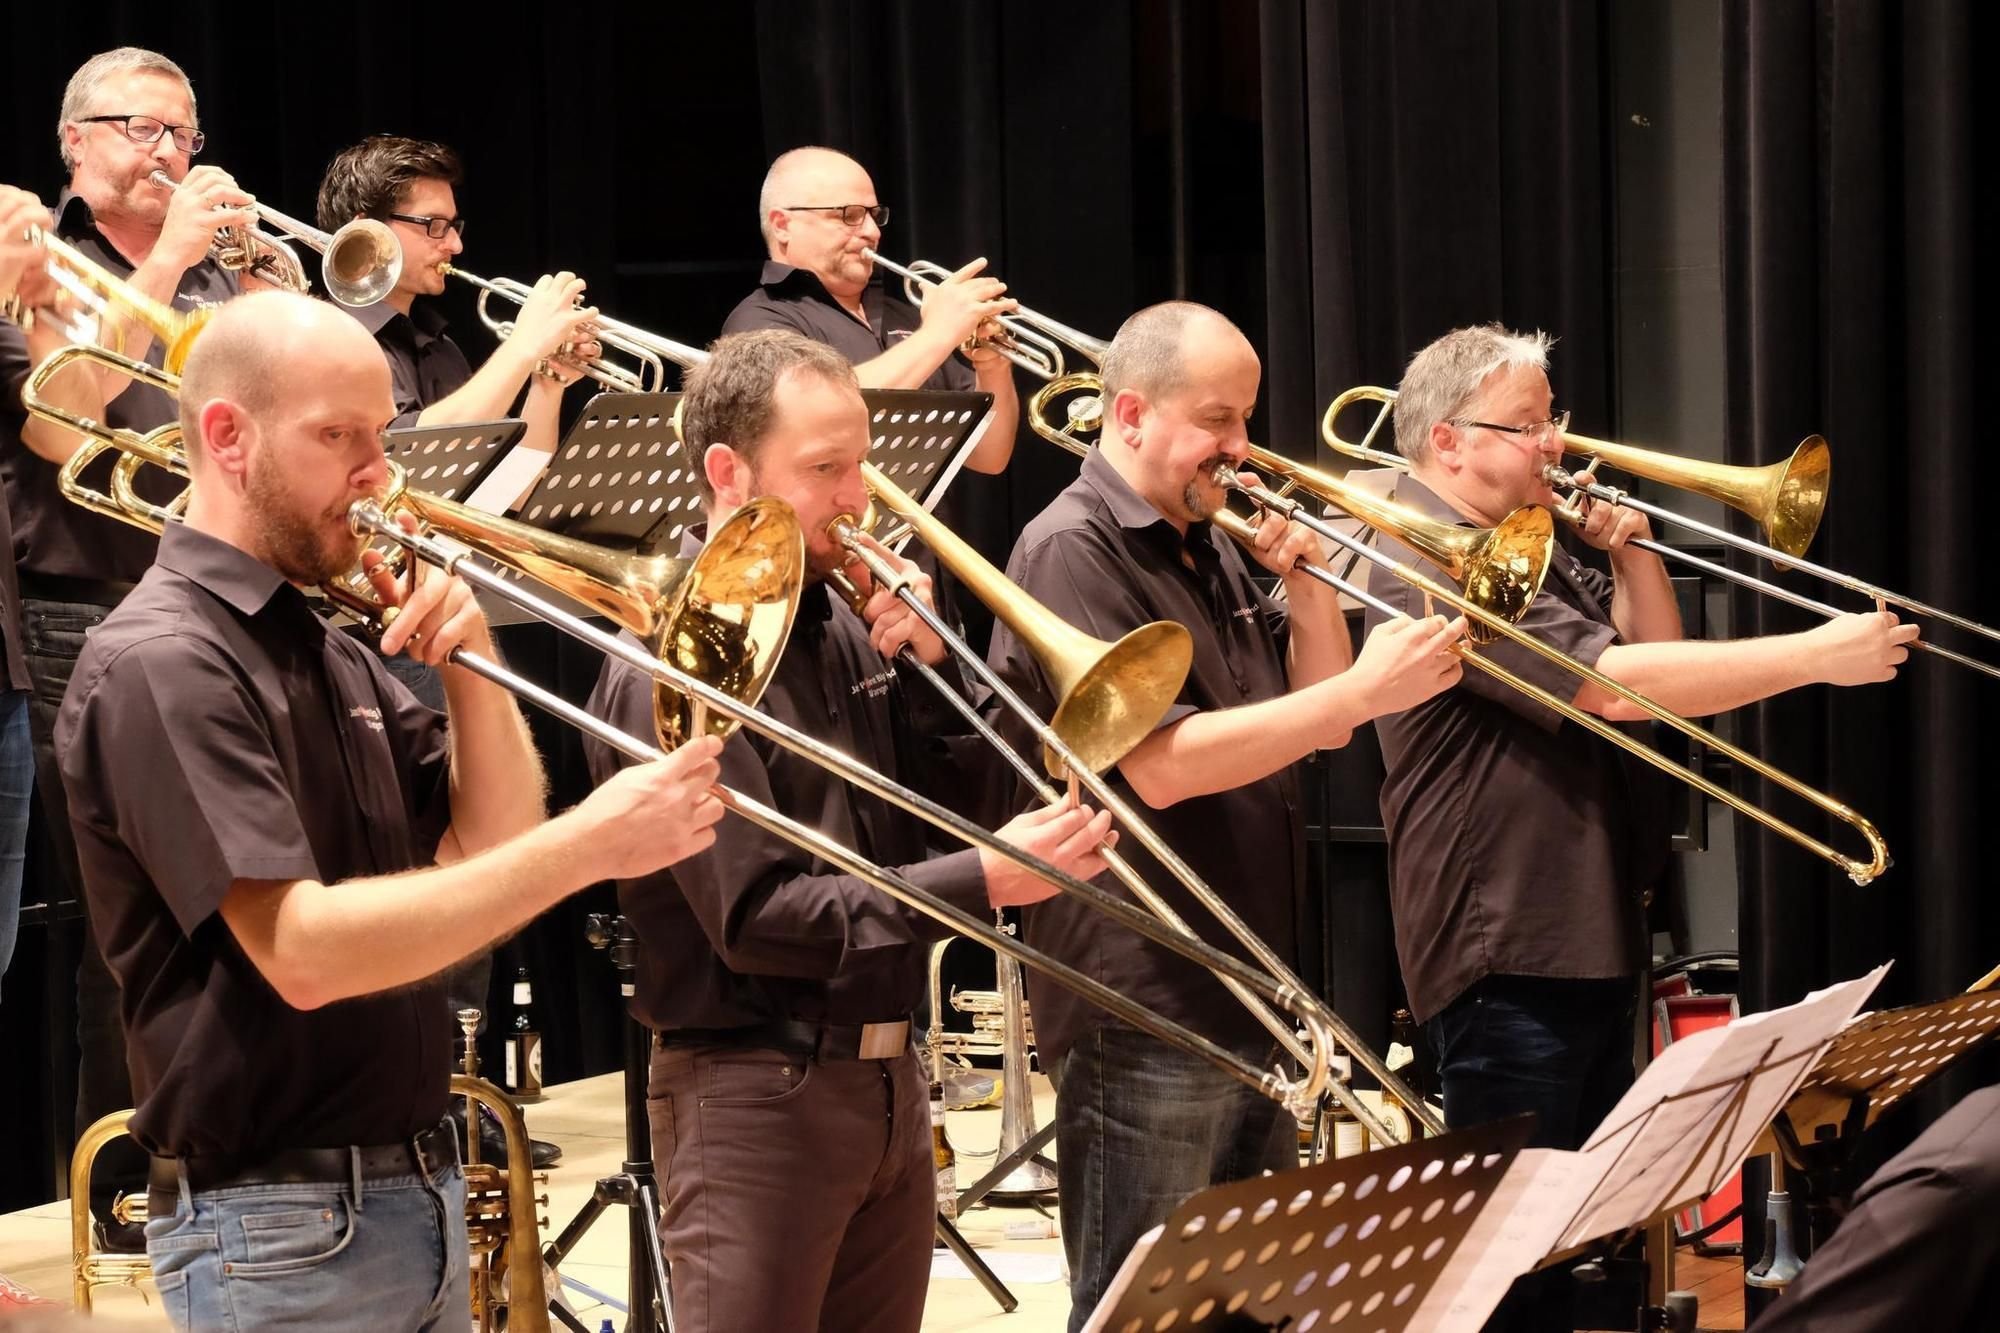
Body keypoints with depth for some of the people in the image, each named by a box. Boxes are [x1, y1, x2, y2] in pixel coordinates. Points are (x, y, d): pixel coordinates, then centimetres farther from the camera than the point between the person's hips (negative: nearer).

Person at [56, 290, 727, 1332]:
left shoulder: (325, 651, 14)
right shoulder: (161, 665, -15)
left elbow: (488, 852, 11)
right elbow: (302, 953, -25)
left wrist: (470, 658, -3)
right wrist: (587, 846, -28)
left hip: (417, 1195, 8)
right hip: (280, 1232, -8)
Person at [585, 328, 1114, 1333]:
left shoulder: (840, 625, 9)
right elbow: (754, 916, -21)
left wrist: (923, 665, -4)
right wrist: (981, 883, -24)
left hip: (885, 1074, 8)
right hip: (755, 1090, -8)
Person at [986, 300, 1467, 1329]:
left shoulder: (1212, 546, 15)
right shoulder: (1074, 551, -12)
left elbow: (1314, 724, 17)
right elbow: (1162, 765, -22)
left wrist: (1306, 585, 0)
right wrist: (1365, 691, -24)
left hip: (1245, 1003, 9)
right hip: (1142, 1014, -9)